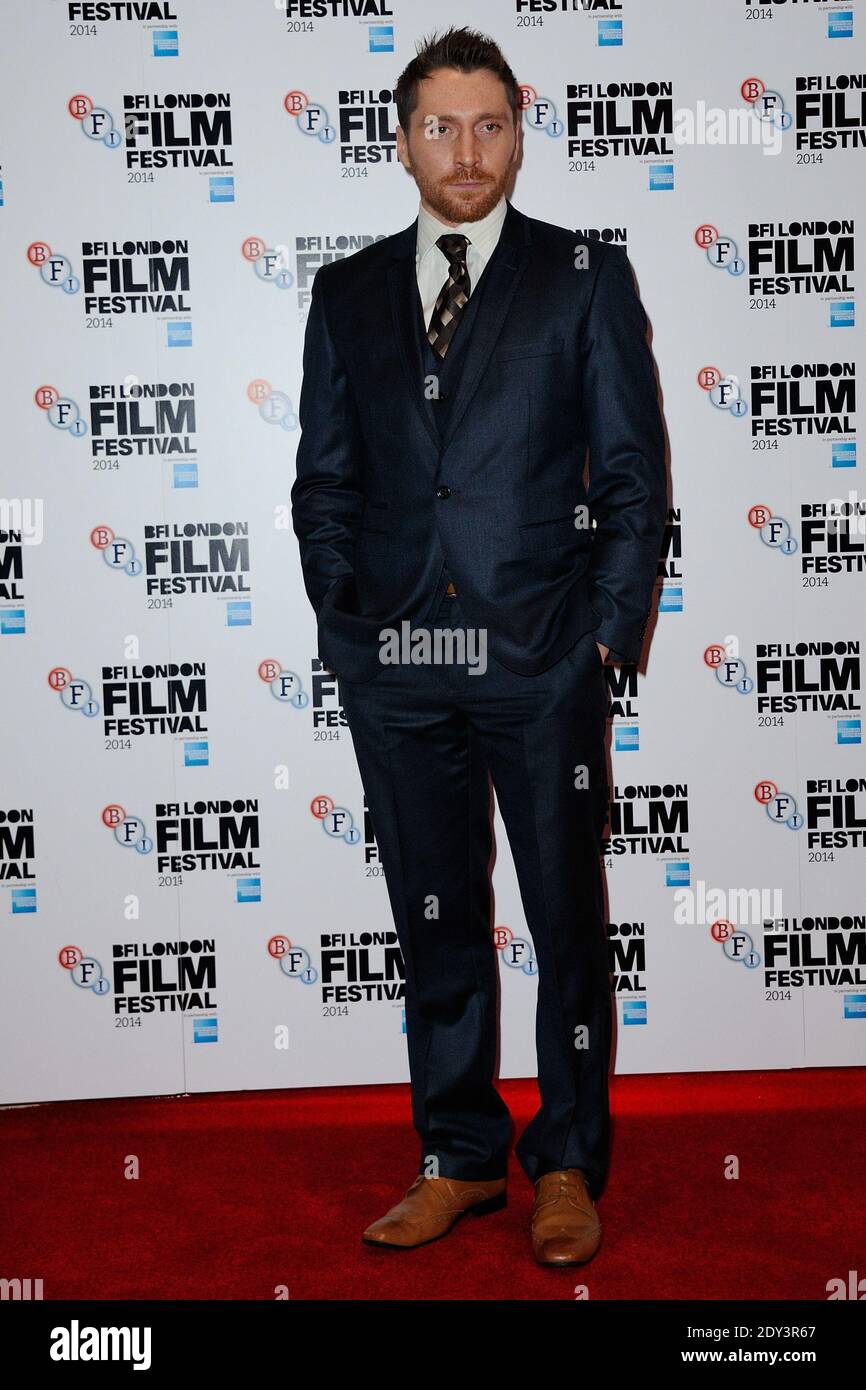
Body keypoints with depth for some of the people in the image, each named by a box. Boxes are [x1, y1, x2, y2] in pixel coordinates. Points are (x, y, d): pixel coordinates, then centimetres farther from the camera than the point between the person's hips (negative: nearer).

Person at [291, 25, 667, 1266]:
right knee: (436, 926, 11)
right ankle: (460, 1157, 27)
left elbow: (634, 474, 2)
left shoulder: (586, 277, 5)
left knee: (568, 921, 7)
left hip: (543, 661, -2)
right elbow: (323, 481, 12)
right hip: (395, 670, 3)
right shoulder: (348, 293, 12)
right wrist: (347, 628, 2)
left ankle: (568, 1164, 24)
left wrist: (606, 633, -5)